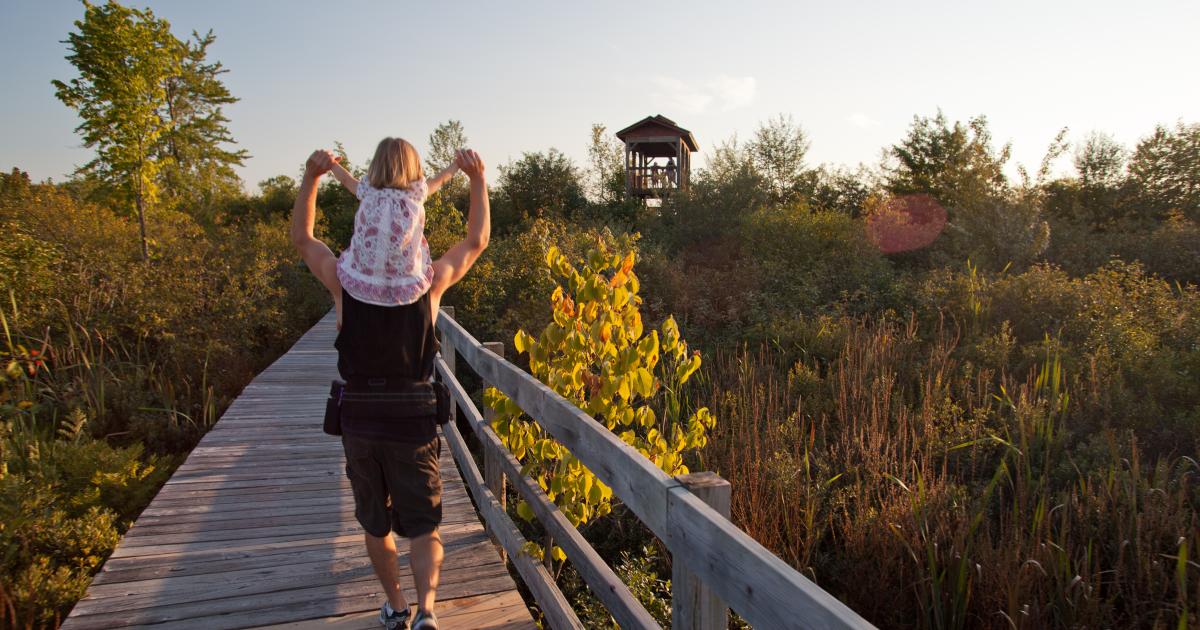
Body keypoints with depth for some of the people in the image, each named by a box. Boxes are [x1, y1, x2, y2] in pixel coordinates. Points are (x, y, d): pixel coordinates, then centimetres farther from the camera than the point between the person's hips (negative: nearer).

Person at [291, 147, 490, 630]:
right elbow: (477, 241, 5)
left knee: (375, 525, 20)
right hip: (413, 429, -1)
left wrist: (311, 177, 8)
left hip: (359, 427, 2)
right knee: (422, 528, 9)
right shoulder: (429, 284, -11)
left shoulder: (345, 282, -9)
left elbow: (301, 238, 10)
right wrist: (477, 179, 6)